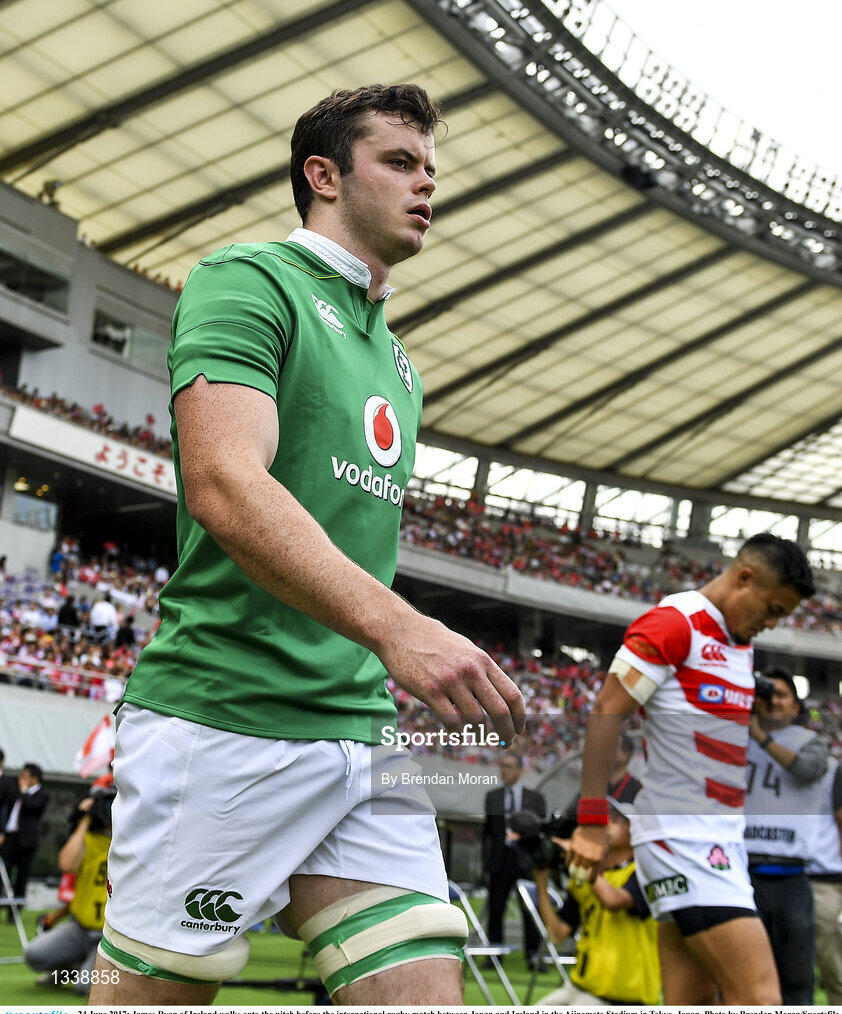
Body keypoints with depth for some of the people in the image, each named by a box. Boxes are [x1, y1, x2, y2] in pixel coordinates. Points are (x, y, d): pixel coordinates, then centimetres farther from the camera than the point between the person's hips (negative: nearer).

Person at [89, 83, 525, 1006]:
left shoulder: (397, 362, 22)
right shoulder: (248, 280, -3)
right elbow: (225, 488, -20)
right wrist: (395, 625, -31)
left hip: (365, 736, 8)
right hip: (223, 721, -7)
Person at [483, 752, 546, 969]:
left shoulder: (535, 798, 7)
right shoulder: (492, 797, 10)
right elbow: (487, 831, 11)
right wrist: (487, 862, 4)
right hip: (500, 859, 1)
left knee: (530, 910, 0)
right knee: (495, 909, 2)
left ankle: (533, 955, 7)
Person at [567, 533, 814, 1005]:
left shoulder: (741, 644, 18)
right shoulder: (673, 623, -9)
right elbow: (605, 714, -13)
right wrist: (593, 821, -18)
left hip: (722, 839, 9)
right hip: (681, 837, -9)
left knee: (693, 1001, 7)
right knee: (759, 997, -15)